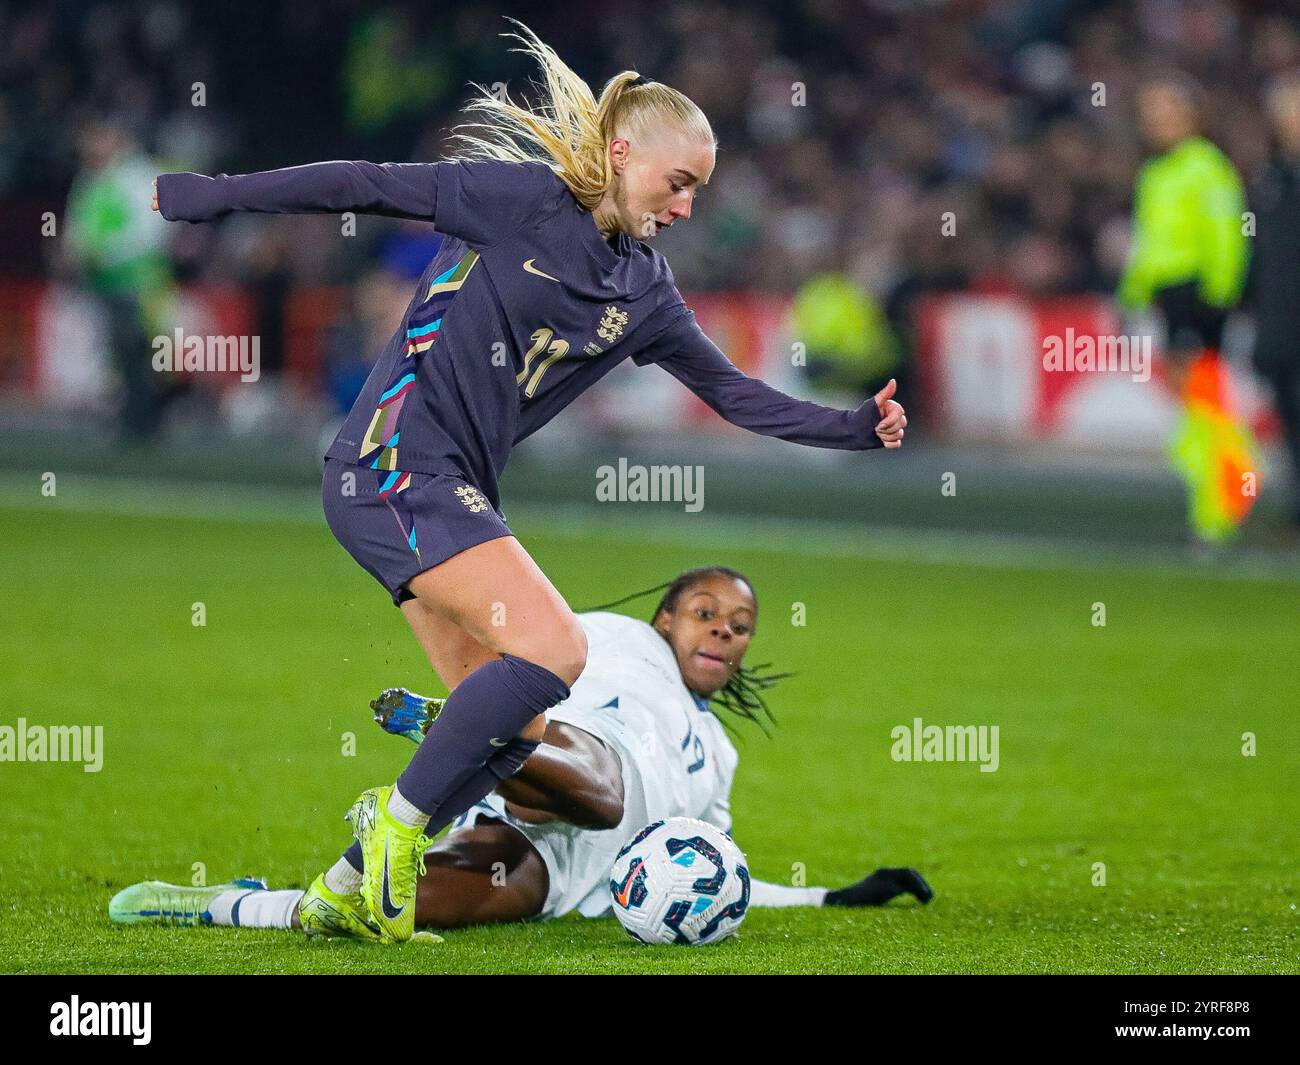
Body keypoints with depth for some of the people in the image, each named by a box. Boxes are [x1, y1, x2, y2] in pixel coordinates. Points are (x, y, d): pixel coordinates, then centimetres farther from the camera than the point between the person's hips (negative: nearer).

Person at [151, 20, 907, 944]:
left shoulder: (645, 291, 13)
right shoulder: (524, 198, -9)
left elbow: (735, 393, 19)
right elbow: (369, 187, -7)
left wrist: (856, 429, 10)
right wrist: (210, 196, -5)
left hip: (453, 492, 8)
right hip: (393, 461, -8)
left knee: (513, 728, 3)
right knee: (554, 649, -21)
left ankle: (348, 886, 12)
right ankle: (402, 818, -7)